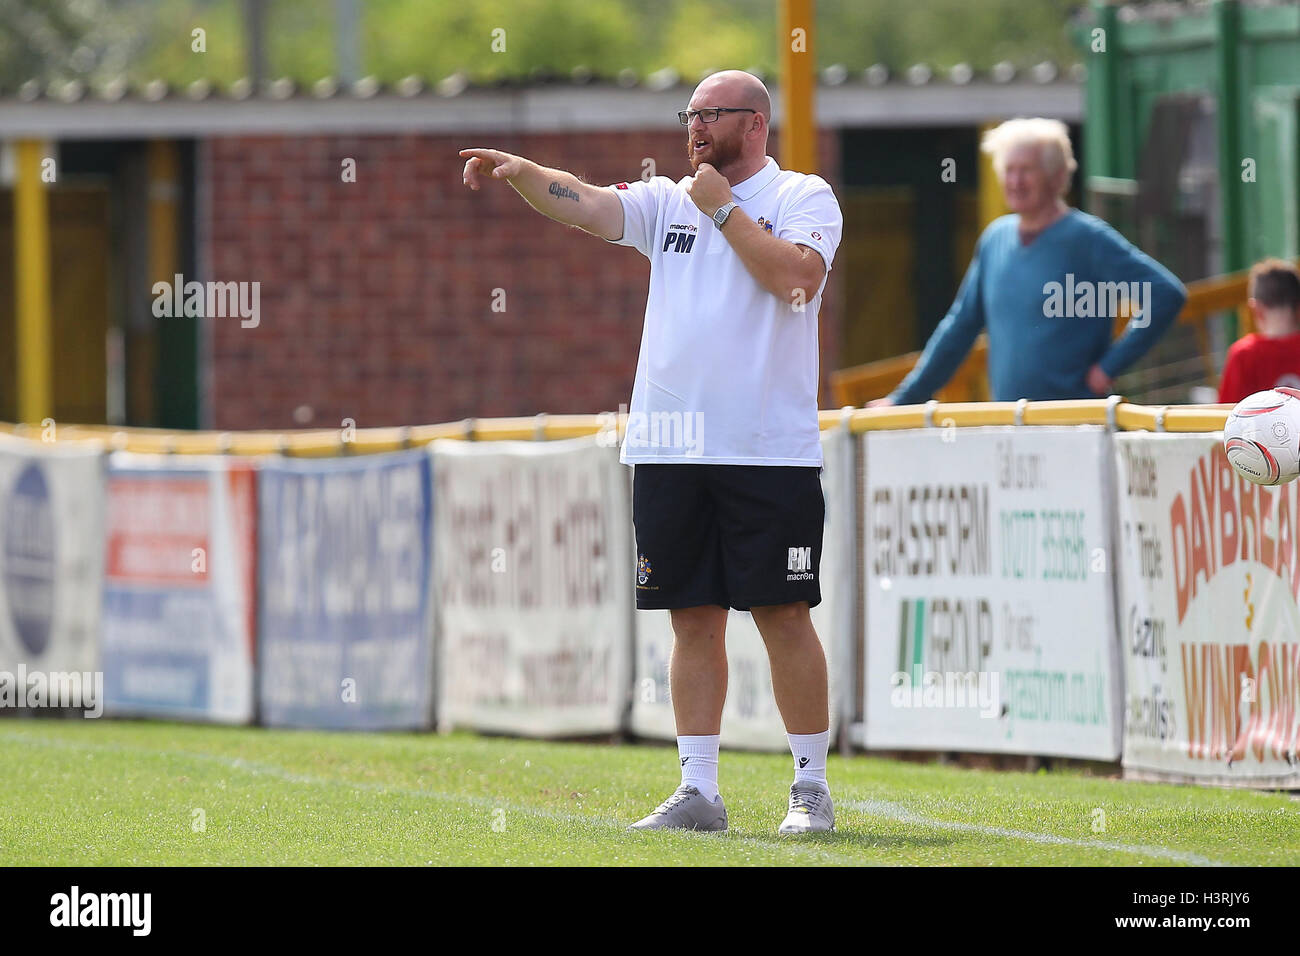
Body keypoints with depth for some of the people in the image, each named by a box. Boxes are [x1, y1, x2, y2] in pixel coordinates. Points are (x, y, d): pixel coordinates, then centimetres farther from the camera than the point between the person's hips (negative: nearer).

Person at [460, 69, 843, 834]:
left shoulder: (804, 199, 2)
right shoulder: (669, 203, 15)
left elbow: (797, 277, -16)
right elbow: (590, 206, -1)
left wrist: (724, 210, -9)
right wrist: (522, 173, -17)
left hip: (769, 452, -5)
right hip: (670, 451, 5)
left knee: (784, 615, -3)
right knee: (694, 620, 5)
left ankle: (812, 786, 5)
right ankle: (699, 792, 9)